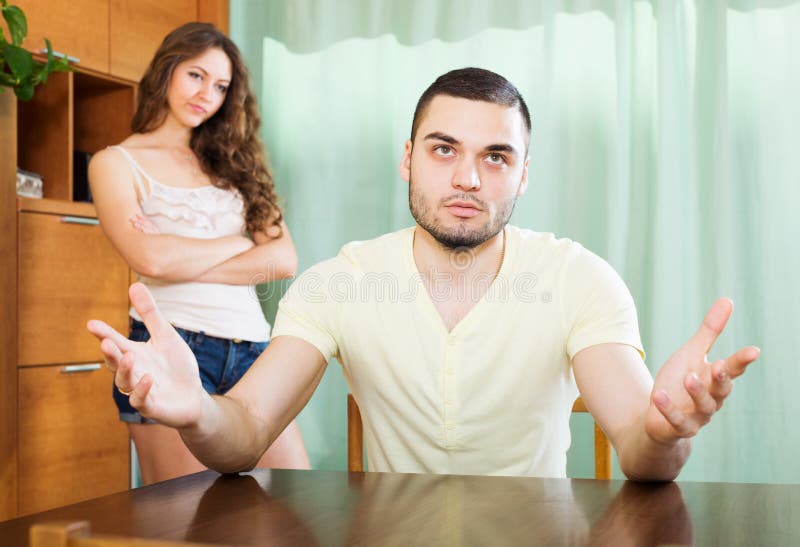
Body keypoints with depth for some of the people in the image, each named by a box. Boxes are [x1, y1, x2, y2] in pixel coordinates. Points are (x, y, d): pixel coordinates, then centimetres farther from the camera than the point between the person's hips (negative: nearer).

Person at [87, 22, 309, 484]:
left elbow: (285, 259, 5)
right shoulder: (117, 163, 5)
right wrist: (241, 243, 0)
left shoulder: (229, 163, 19)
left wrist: (184, 261, -6)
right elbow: (151, 259, -14)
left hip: (251, 347, 5)